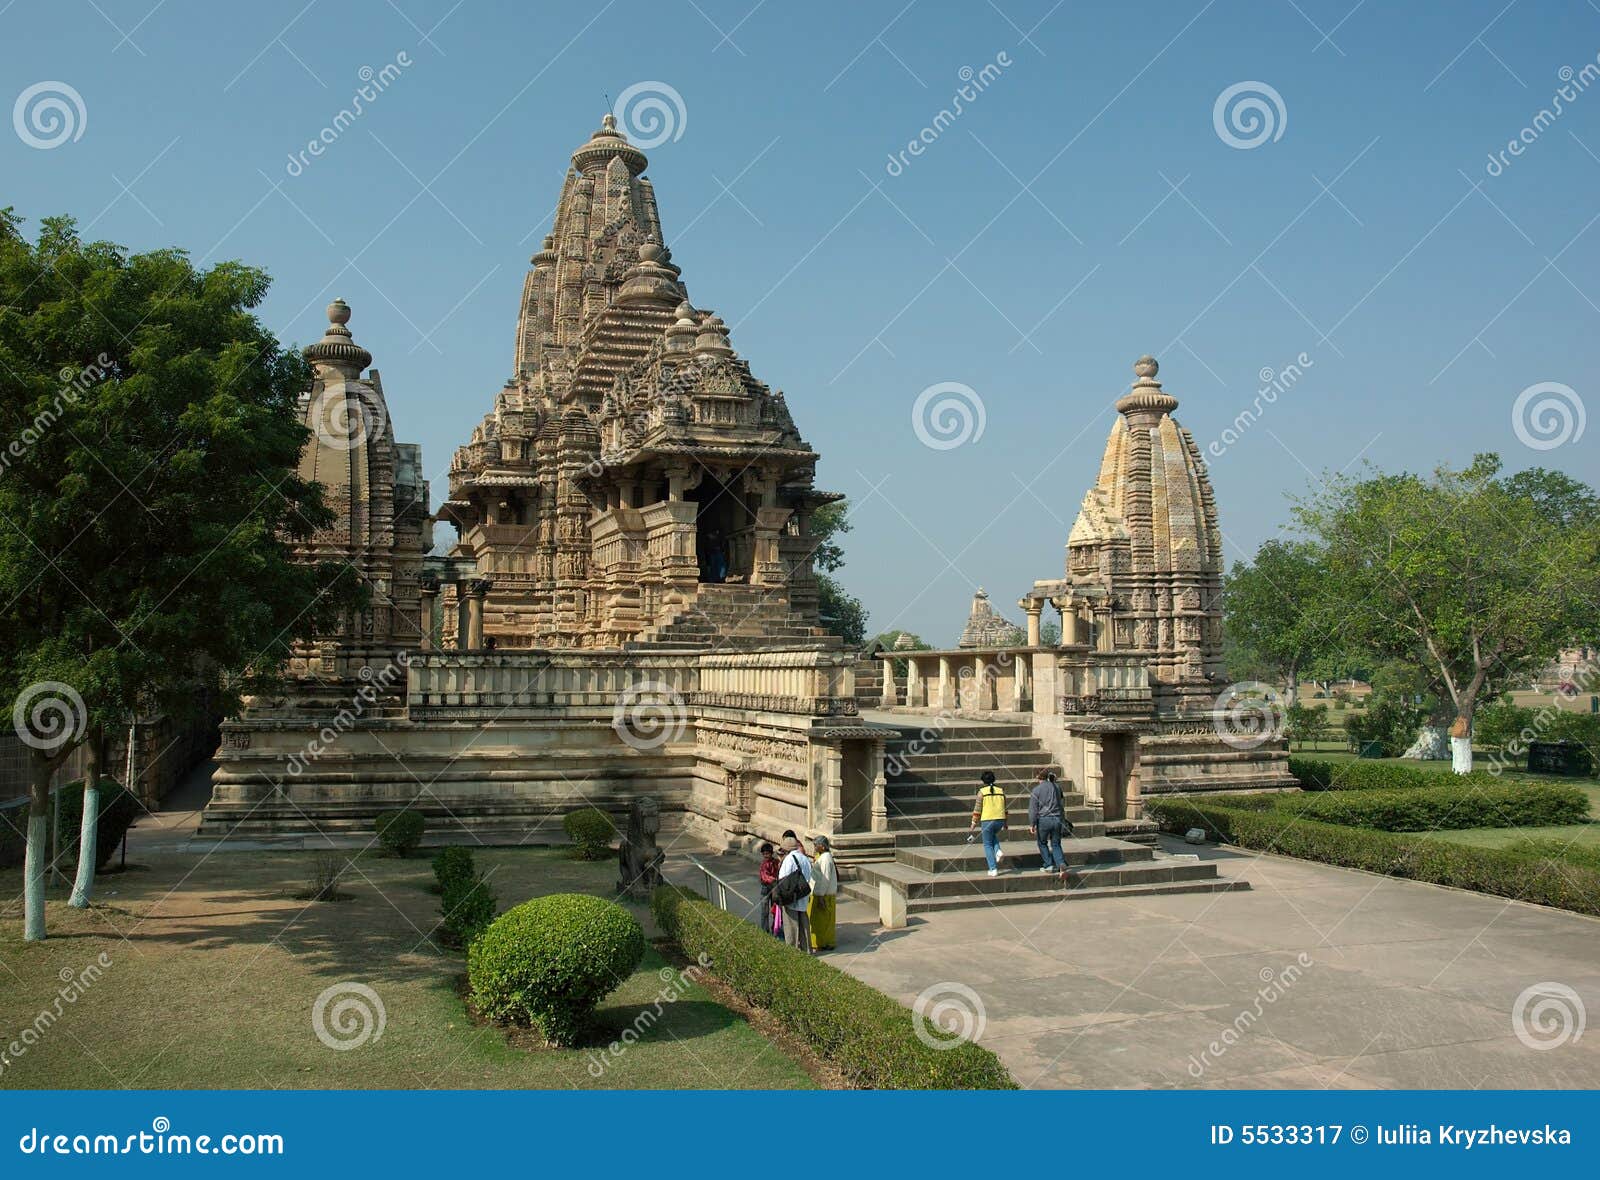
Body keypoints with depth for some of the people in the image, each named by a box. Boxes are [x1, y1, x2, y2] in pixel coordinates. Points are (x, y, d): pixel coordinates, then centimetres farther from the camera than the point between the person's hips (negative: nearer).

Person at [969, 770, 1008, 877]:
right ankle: (999, 851, 6)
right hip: (1000, 820, 4)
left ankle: (993, 869, 4)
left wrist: (974, 822, 7)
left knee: (988, 844, 8)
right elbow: (1004, 808, 13)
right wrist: (1005, 824, 22)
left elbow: (977, 808, -4)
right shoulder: (1001, 791, 8)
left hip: (987, 820, -4)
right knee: (993, 836, 33)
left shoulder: (982, 791, -4)